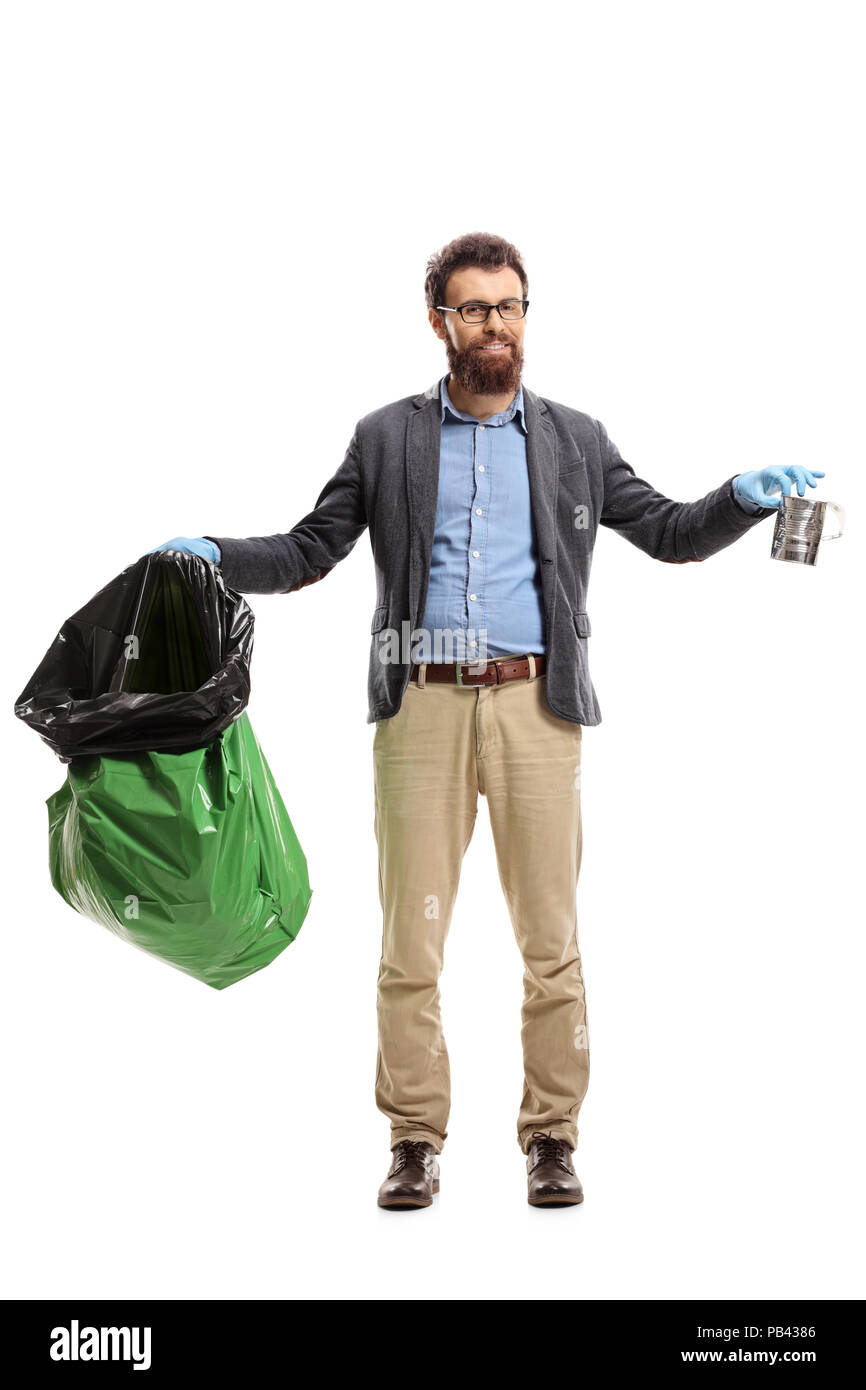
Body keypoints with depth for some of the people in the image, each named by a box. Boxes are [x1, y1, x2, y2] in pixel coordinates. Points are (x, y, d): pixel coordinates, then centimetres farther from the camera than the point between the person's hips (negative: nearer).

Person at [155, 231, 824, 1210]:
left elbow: (670, 533, 15)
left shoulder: (575, 440, 13)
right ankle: (415, 1140, 11)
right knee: (410, 935, 0)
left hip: (534, 705, 0)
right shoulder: (386, 438, 11)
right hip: (421, 707, 0)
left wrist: (744, 497, -3)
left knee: (550, 935, 1)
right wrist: (214, 556, -5)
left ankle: (550, 1137, 12)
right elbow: (310, 551, 11)